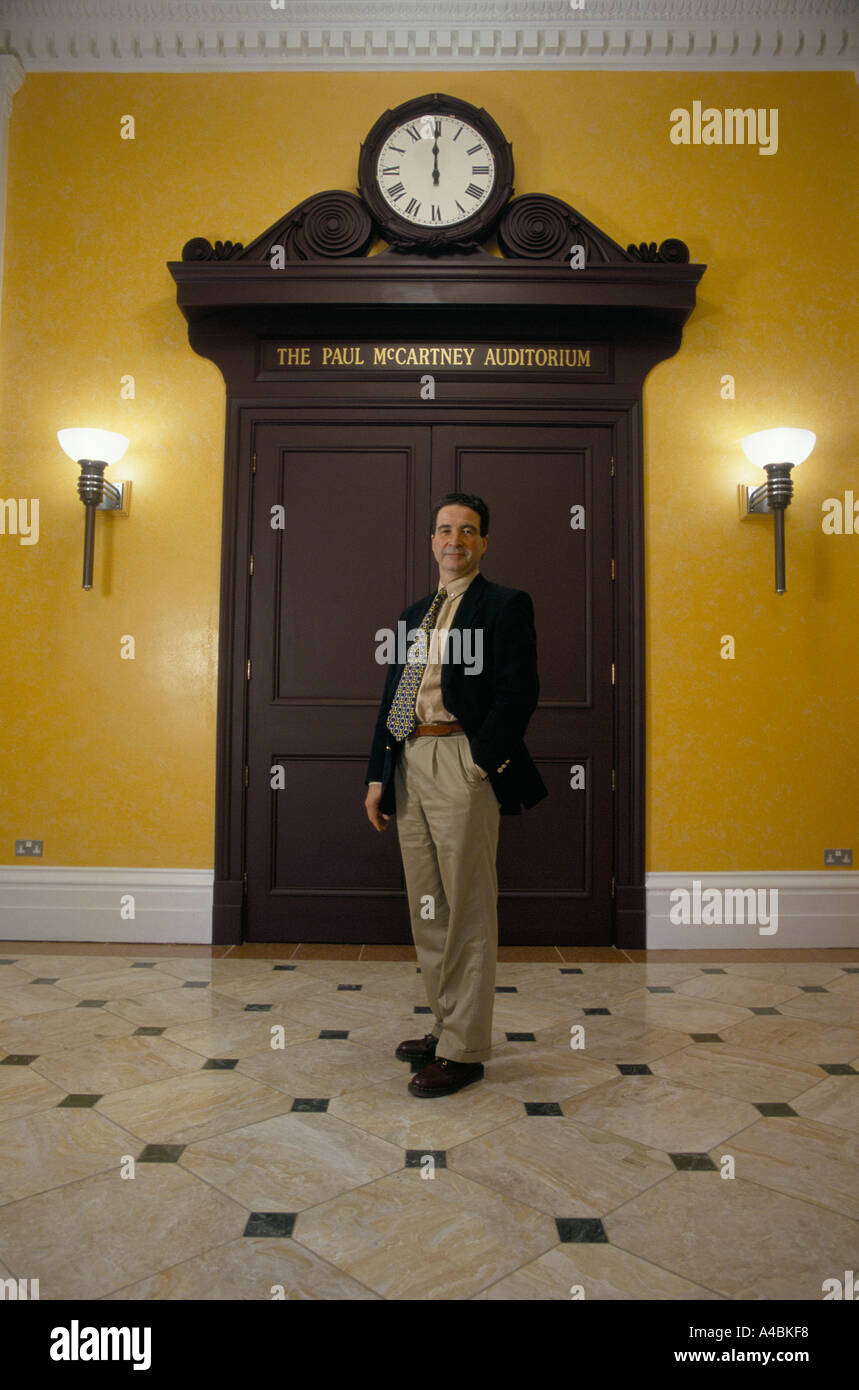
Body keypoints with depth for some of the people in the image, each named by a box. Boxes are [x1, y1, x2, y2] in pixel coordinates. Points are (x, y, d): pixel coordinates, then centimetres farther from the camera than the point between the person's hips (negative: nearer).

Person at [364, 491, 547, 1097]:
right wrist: (378, 775, 13)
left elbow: (518, 692, -10)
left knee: (468, 910, -1)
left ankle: (464, 1050, 10)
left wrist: (481, 764, -16)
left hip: (463, 762, -7)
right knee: (426, 909, 14)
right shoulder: (414, 614, 20)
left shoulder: (506, 605, 0)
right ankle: (446, 1026, 29)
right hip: (409, 764, 8)